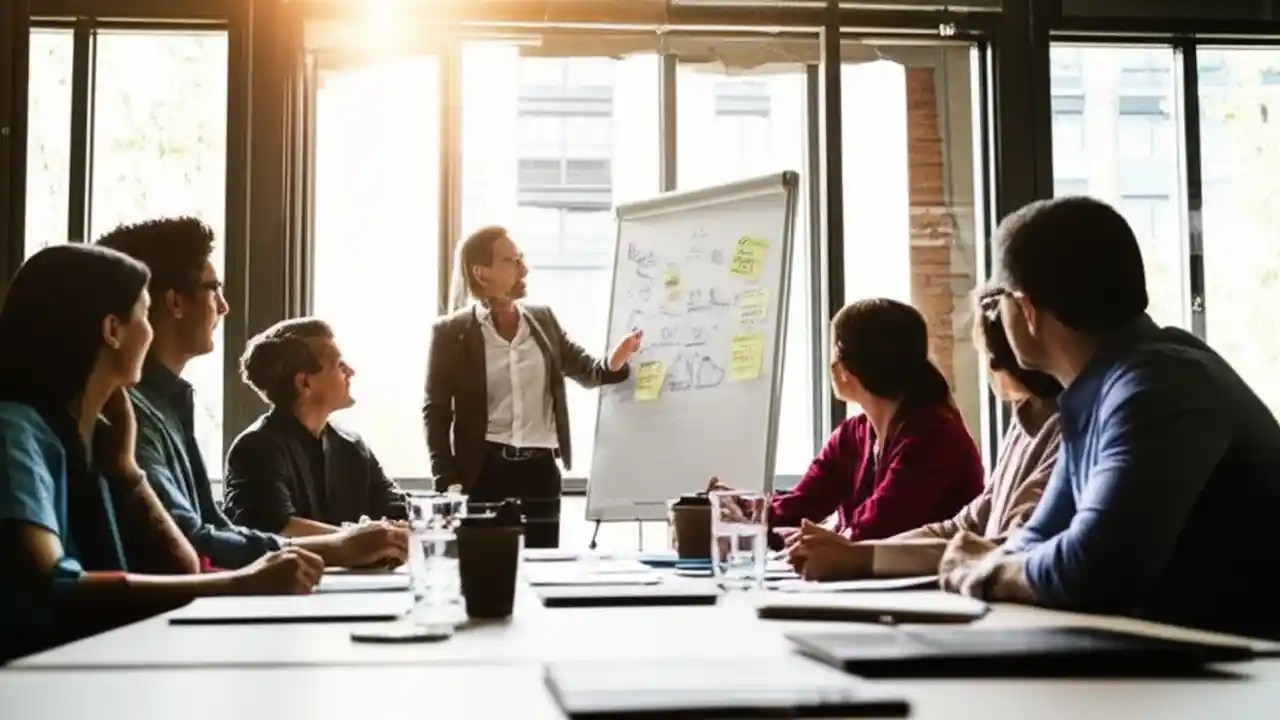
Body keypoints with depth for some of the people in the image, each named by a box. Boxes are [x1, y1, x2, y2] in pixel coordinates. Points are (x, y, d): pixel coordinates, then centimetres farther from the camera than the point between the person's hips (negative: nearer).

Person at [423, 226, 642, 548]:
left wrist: (613, 363, -14)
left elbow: (586, 371, 10)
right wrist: (446, 481, -8)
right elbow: (436, 410, -1)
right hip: (485, 471, -3)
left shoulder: (543, 319, 9)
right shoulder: (452, 332, -2)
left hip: (541, 470, 3)